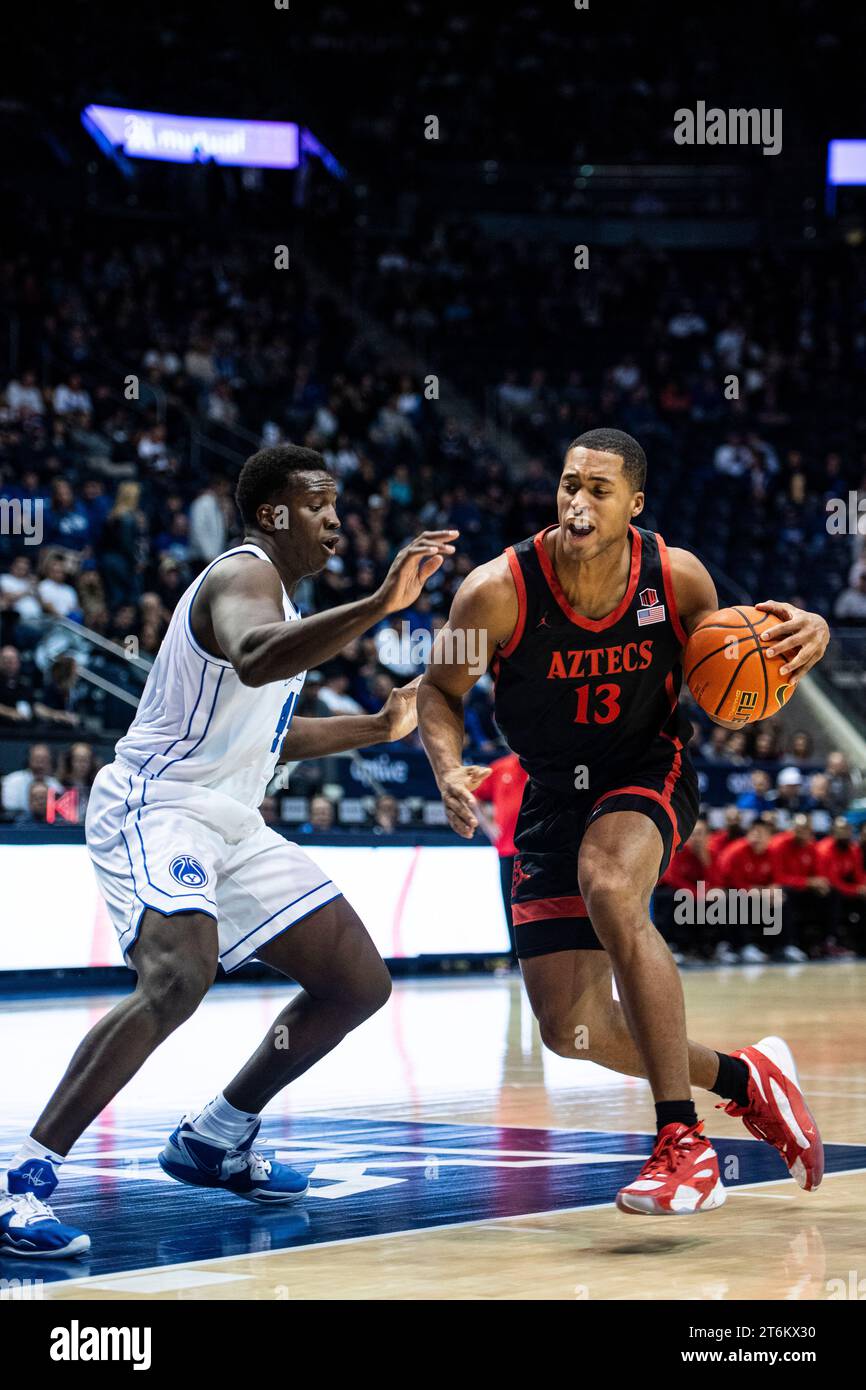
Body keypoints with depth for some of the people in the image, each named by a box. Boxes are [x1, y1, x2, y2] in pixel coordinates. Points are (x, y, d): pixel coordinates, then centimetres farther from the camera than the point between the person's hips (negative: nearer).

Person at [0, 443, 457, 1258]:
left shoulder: (271, 588, 17)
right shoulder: (244, 575, -14)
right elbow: (253, 659, -40)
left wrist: (378, 726, 28)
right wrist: (379, 606, -47)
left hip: (229, 822, 10)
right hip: (154, 808, -10)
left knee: (360, 984, 8)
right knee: (178, 977, -34)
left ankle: (215, 1140, 22)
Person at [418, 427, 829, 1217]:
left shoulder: (678, 578, -14)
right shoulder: (499, 592, -18)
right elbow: (440, 692, -3)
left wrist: (803, 637, -17)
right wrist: (450, 770, -23)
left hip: (649, 773, -2)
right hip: (552, 791, 2)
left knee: (610, 890, -36)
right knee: (572, 1028, -3)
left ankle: (683, 1140, -30)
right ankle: (745, 1079, 24)